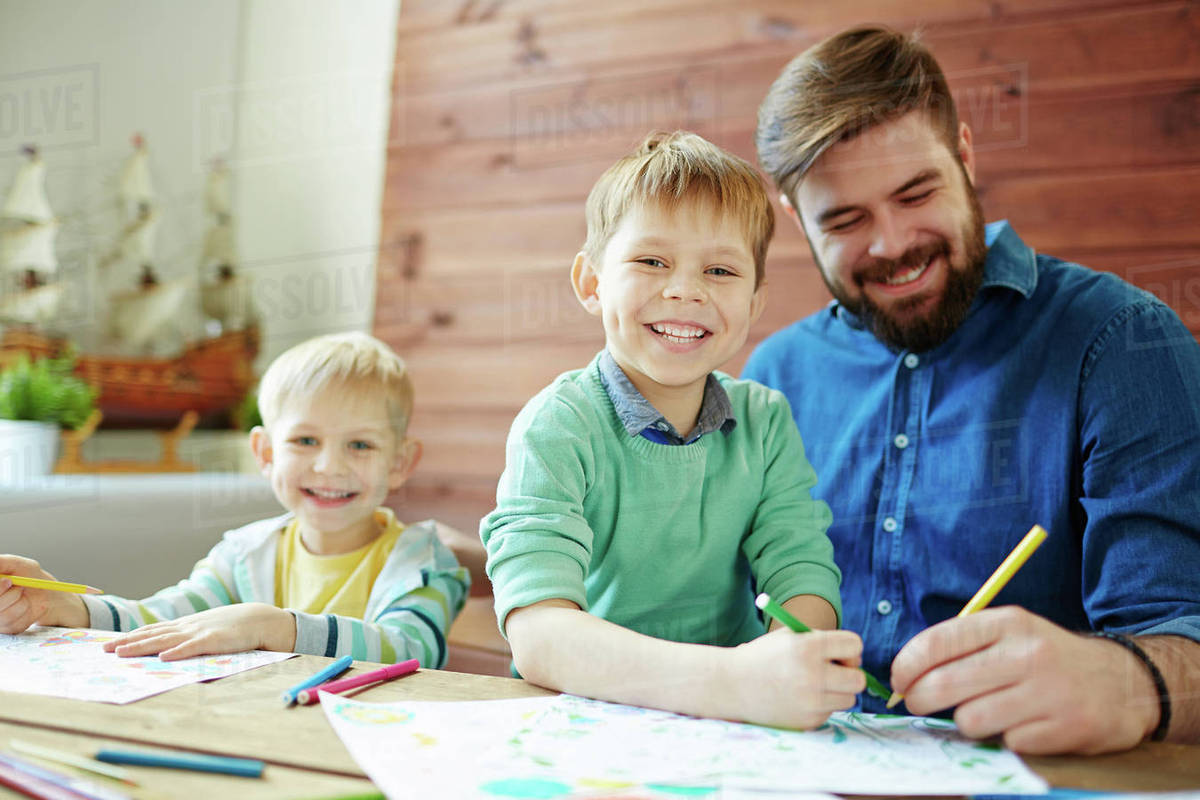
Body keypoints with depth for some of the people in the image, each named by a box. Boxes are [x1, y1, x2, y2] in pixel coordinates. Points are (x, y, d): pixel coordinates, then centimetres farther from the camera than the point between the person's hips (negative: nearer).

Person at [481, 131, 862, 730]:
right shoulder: (558, 428, -13)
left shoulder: (766, 423, 2)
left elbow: (805, 576, -6)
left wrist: (788, 675, -28)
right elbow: (538, 635, -25)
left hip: (740, 736, 4)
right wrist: (730, 678, -38)